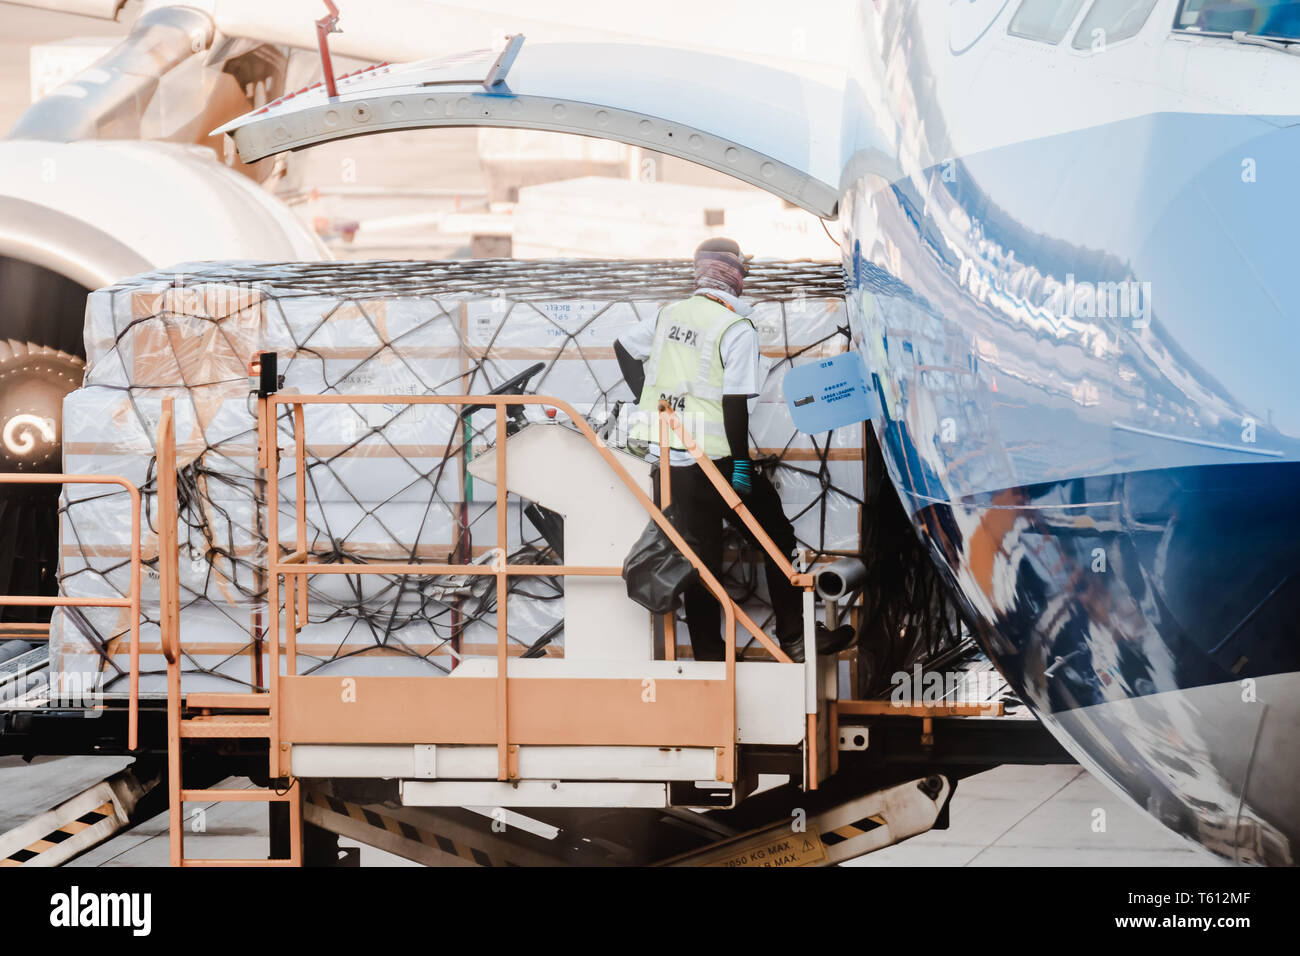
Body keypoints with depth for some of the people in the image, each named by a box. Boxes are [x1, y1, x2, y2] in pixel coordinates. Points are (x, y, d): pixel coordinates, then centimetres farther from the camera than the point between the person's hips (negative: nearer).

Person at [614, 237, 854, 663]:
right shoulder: (737, 329, -11)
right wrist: (740, 464, -13)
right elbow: (735, 401, -16)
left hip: (668, 458, 6)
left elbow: (623, 346, 23)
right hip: (714, 458, -6)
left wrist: (647, 400, 24)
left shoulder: (669, 315, 9)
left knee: (698, 556, 11)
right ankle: (794, 637, 5)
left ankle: (709, 655, 11)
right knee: (777, 540, 7)